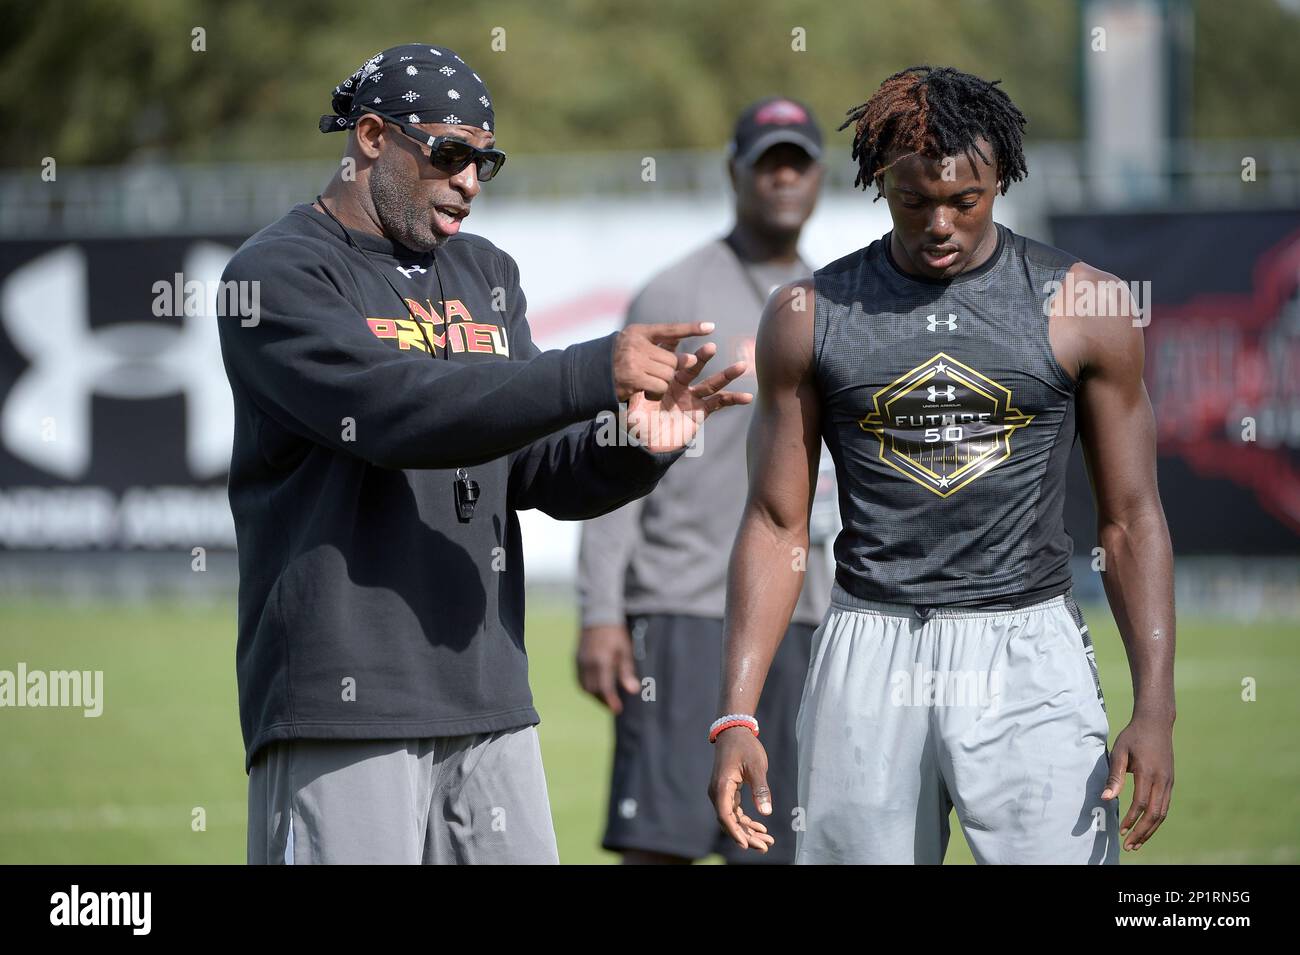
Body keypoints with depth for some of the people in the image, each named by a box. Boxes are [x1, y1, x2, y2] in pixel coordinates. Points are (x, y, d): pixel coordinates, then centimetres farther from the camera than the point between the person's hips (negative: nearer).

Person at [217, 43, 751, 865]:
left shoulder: (487, 275, 19)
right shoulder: (278, 275, -5)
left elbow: (544, 468, 14)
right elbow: (400, 411, -20)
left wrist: (635, 449, -9)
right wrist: (598, 373, -24)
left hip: (489, 698, 7)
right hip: (340, 704, -7)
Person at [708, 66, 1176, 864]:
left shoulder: (1083, 307, 1)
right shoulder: (811, 316, 4)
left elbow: (1131, 520, 4)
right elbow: (776, 525, 6)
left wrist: (1156, 708, -6)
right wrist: (737, 716, -3)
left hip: (1028, 650, -1)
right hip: (871, 651, 1)